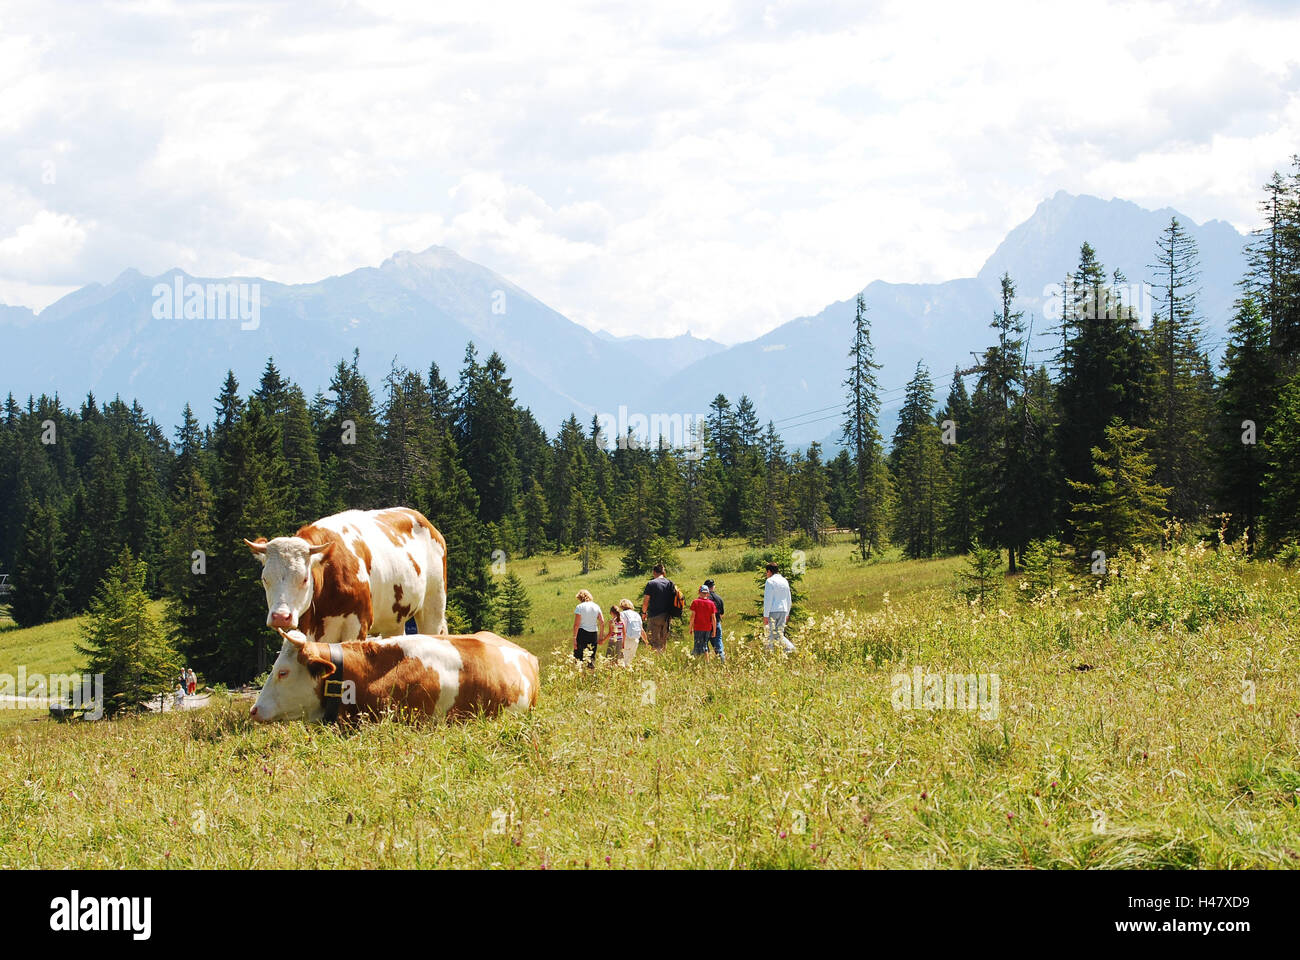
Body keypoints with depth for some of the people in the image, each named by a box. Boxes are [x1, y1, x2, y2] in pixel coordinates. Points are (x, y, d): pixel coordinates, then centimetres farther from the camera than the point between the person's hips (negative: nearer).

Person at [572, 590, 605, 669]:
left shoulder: (579, 607, -6)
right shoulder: (596, 606, 8)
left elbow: (576, 624, -11)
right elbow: (602, 623, 6)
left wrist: (574, 638, -9)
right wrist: (600, 637, 12)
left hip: (582, 633, -4)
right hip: (594, 633, 4)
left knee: (578, 657, -1)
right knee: (592, 657, 10)